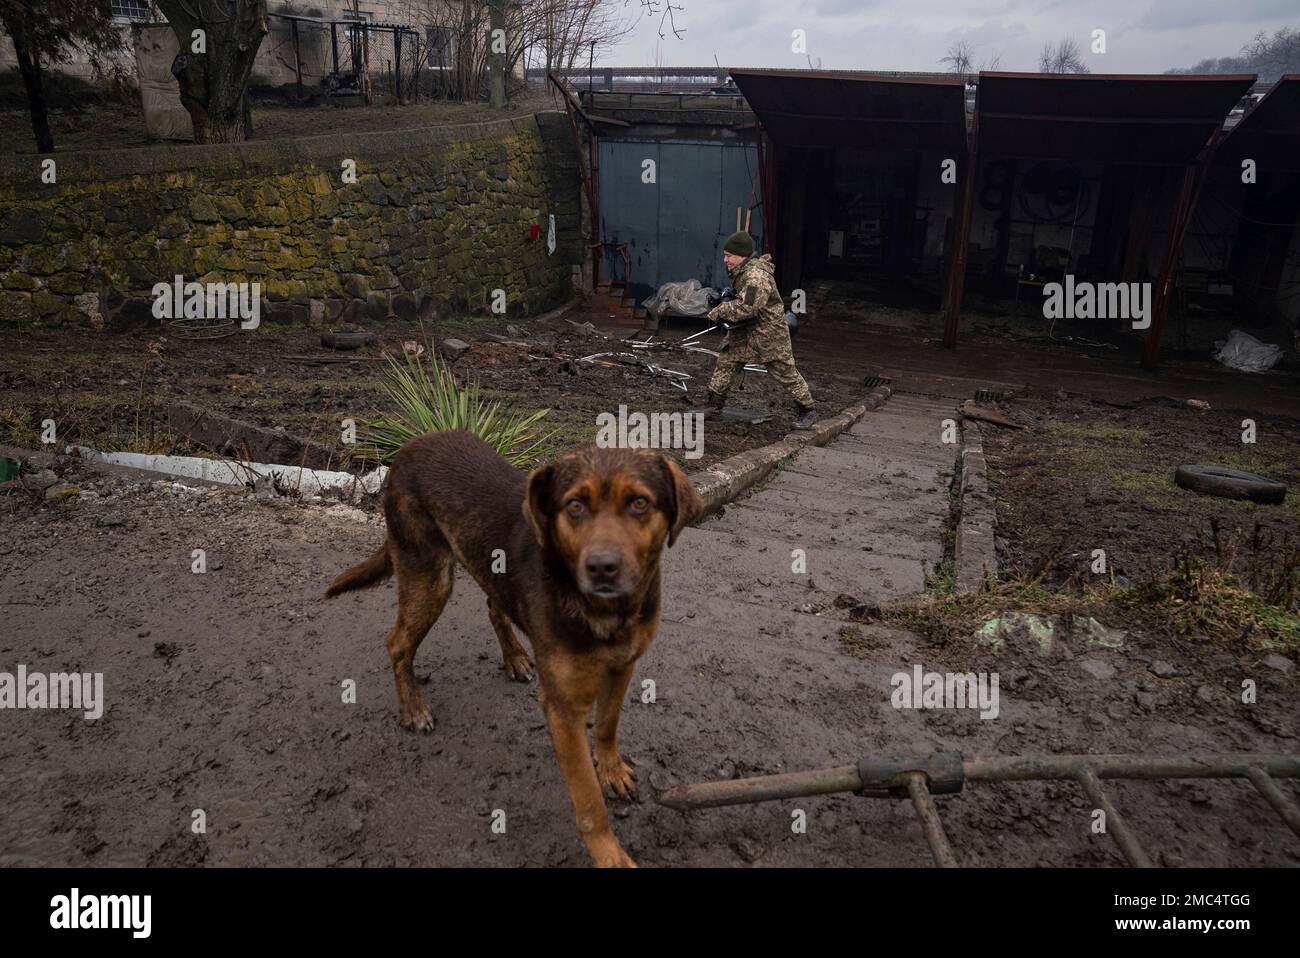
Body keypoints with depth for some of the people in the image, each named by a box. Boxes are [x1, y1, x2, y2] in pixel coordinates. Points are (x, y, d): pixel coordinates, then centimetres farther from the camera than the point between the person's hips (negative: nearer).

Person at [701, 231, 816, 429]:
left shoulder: (756, 276, -27)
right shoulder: (740, 271, 5)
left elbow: (746, 308, -32)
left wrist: (719, 311, -21)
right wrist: (722, 299, 6)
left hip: (769, 333, -9)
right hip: (744, 331, 9)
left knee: (785, 372, 1)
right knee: (725, 363, 6)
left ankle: (808, 411, 15)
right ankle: (714, 407, 14)